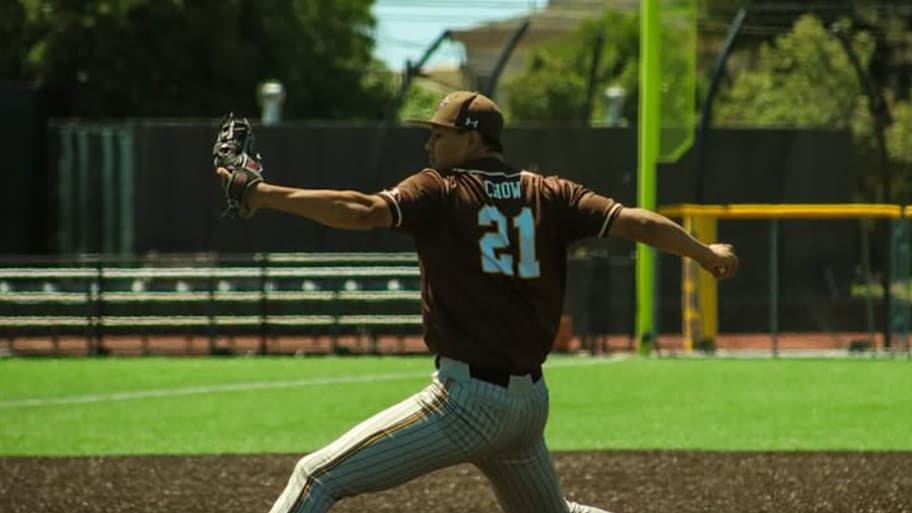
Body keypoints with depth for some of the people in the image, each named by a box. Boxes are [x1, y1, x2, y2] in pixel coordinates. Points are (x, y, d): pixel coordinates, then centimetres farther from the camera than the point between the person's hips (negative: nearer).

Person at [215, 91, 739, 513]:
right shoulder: (548, 195, 8)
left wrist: (265, 195, -20)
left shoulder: (440, 192, -5)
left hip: (466, 399, -6)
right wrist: (705, 253, 11)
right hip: (531, 401, 7)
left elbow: (362, 211, -20)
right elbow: (632, 221, 1)